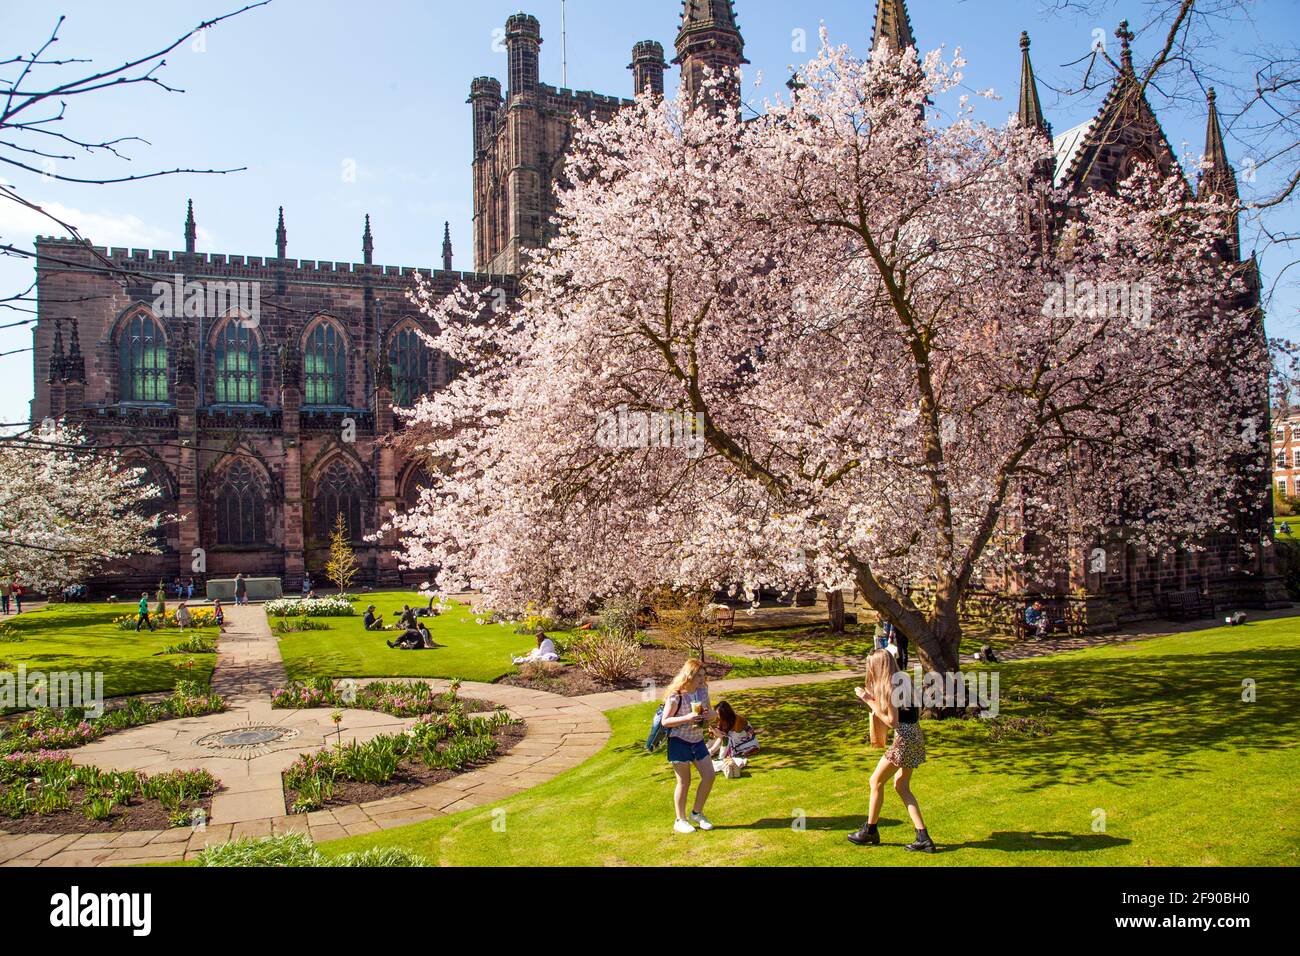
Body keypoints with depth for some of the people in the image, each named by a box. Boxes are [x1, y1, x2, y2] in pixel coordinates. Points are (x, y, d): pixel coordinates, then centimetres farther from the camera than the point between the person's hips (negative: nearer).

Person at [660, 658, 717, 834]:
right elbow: (665, 721, -17)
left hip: (697, 740, 6)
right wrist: (686, 718, -29)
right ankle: (680, 820, 19)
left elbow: (710, 712, 13)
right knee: (684, 782, 2)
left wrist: (709, 714, -12)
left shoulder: (703, 691, 0)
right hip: (679, 742, -6)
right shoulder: (675, 696, -19)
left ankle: (697, 813, 21)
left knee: (709, 775, 2)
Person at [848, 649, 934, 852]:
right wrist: (874, 700, 12)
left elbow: (892, 722, -18)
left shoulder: (890, 687, -17)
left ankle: (870, 832, 18)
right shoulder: (903, 680, 9)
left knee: (876, 781, 6)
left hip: (905, 739, -9)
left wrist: (869, 701, -14)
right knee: (901, 786, 15)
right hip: (916, 736, 9)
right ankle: (923, 838, 11)